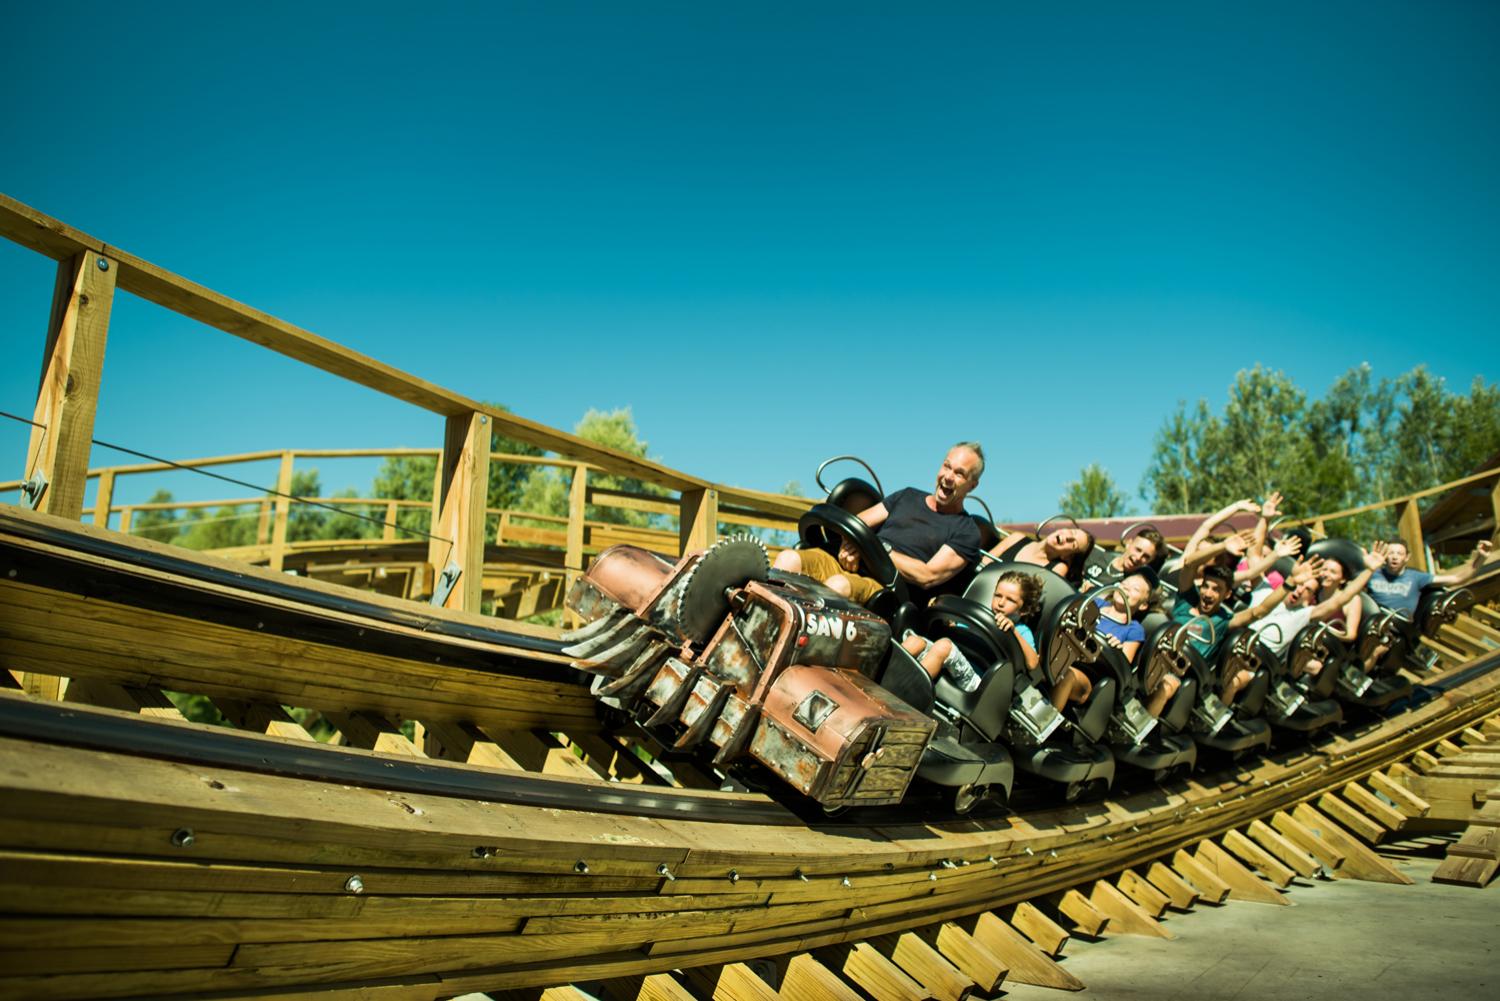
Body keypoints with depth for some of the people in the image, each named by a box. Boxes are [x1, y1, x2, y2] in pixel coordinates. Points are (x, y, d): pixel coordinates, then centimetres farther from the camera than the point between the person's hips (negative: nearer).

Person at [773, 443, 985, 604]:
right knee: (788, 559, -22)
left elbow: (928, 576, -5)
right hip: (849, 569, 6)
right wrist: (849, 545, -4)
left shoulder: (966, 531, 10)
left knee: (839, 584, -39)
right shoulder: (908, 496, 27)